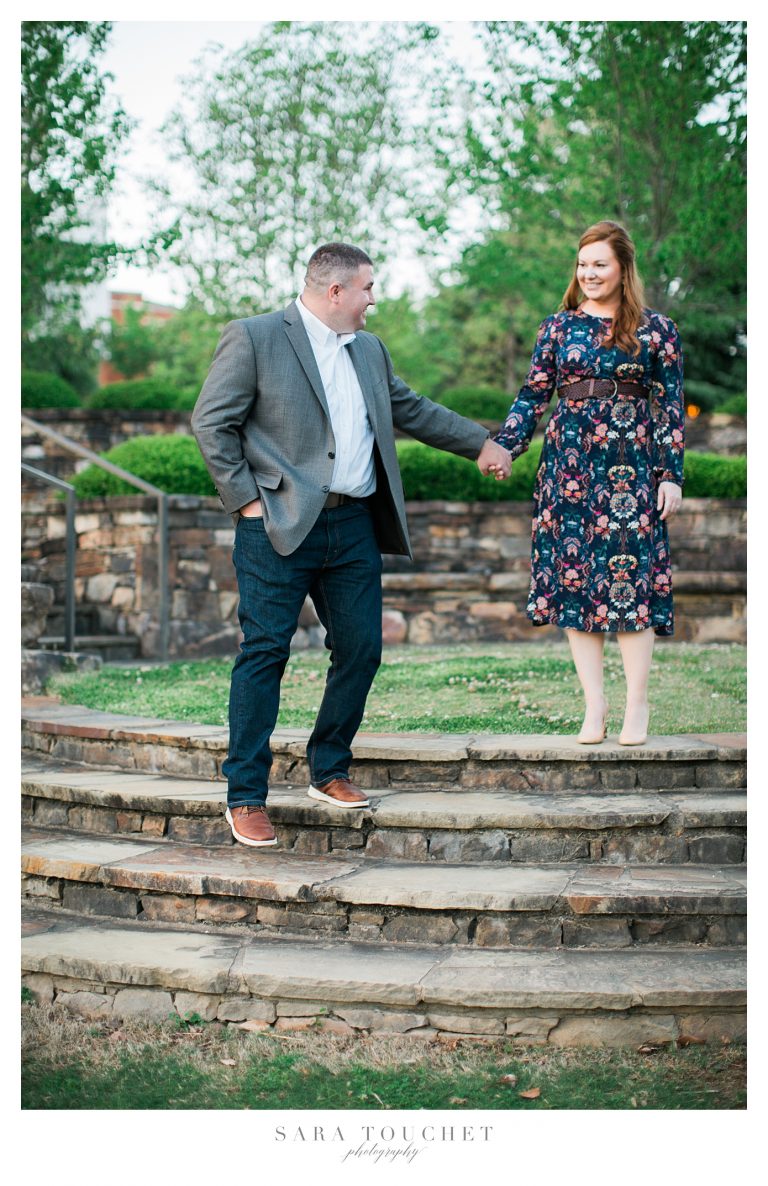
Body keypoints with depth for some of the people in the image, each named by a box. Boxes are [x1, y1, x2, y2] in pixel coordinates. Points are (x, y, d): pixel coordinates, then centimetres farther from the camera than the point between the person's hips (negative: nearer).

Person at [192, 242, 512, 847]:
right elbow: (211, 422, -6)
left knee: (361, 649, 5)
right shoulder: (254, 338, -4)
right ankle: (245, 796, 1)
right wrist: (245, 499, -10)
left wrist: (481, 443, 32)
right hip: (281, 526, -6)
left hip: (354, 526, 7)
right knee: (264, 653, -6)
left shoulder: (369, 349, 17)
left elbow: (412, 408, 29)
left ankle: (330, 772, 22)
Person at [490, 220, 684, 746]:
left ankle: (637, 704, 2)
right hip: (570, 463, 2)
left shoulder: (656, 330, 5)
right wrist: (503, 447, -2)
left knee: (630, 576, -6)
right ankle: (594, 703, 7)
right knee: (574, 579, 0)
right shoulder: (559, 327, 10)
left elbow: (671, 407, 4)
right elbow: (533, 396, 9)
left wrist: (672, 475, -2)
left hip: (632, 465, -2)